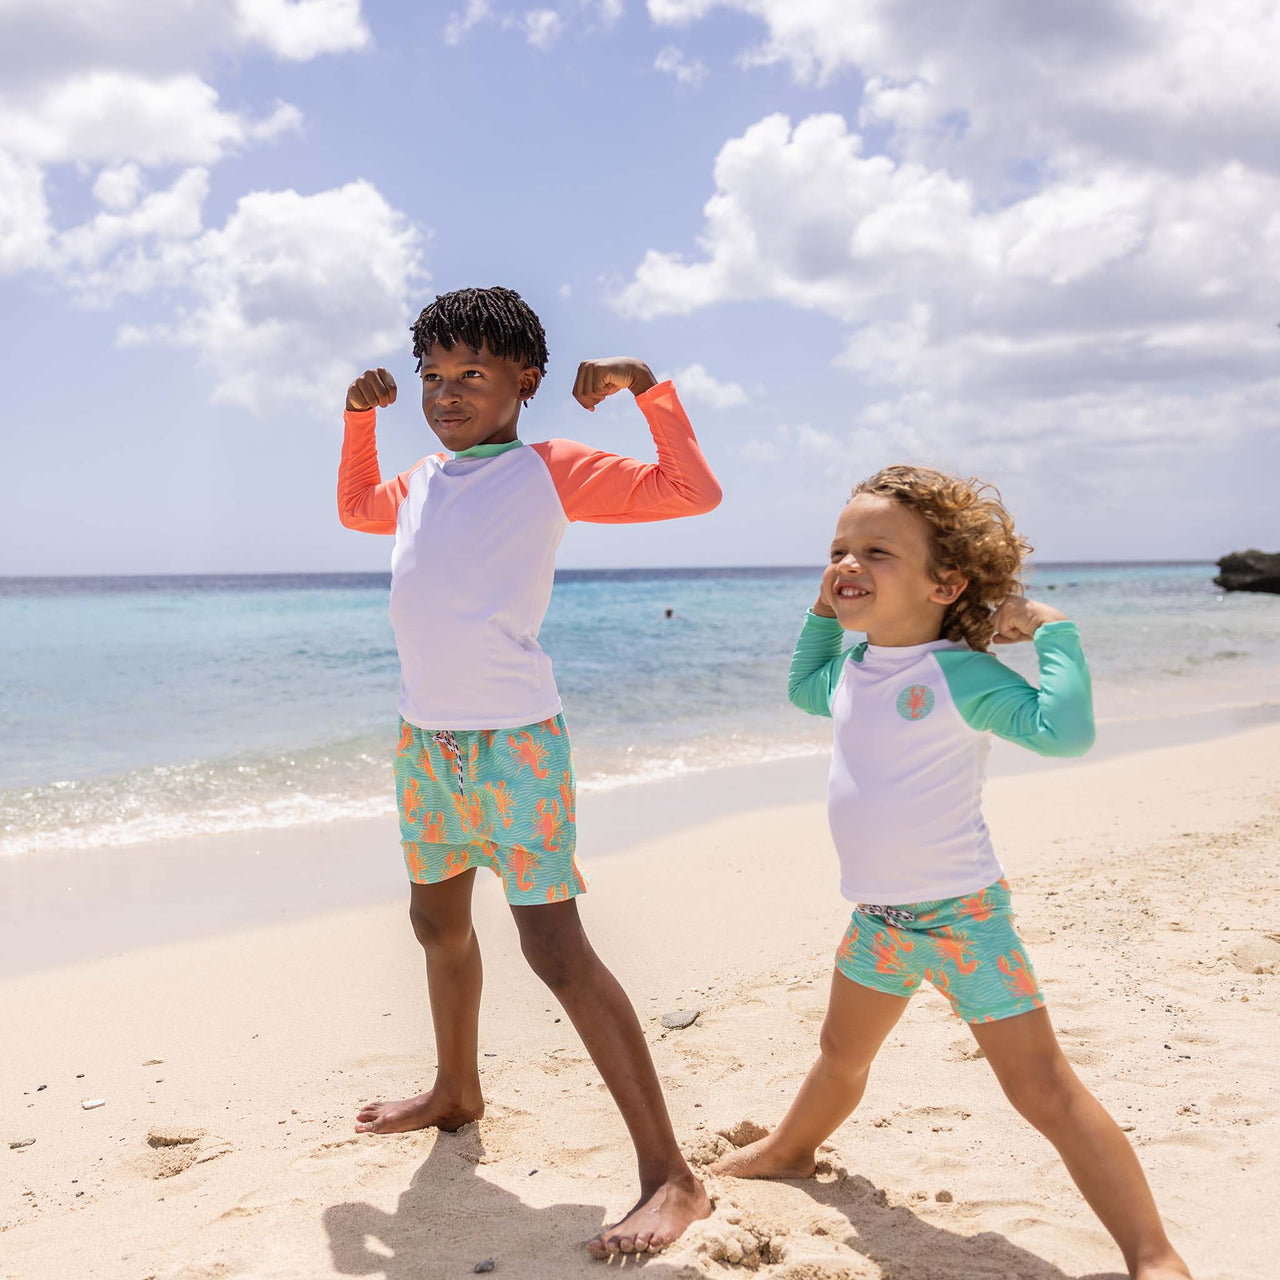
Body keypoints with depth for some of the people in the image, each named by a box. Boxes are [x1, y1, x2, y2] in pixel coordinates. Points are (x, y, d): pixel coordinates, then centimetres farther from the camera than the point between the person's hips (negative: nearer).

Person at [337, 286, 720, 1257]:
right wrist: (360, 417, 23)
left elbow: (693, 492, -10)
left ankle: (671, 1177, -10)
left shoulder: (551, 472, -5)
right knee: (438, 921, 22)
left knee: (555, 947, -13)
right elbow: (357, 508, 36)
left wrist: (644, 385, -11)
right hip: (424, 739, 8)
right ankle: (458, 1093, 46)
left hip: (514, 740, -8)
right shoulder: (423, 482, 14)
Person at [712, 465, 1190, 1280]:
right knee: (843, 1055, 29)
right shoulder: (856, 665, 5)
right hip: (878, 916, 8)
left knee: (1042, 1086, -8)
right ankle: (791, 1150, 55)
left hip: (961, 913, -8)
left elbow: (1066, 730, -32)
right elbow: (806, 690, 29)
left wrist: (1052, 628, -26)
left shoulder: (958, 673, -20)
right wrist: (824, 612, 17)